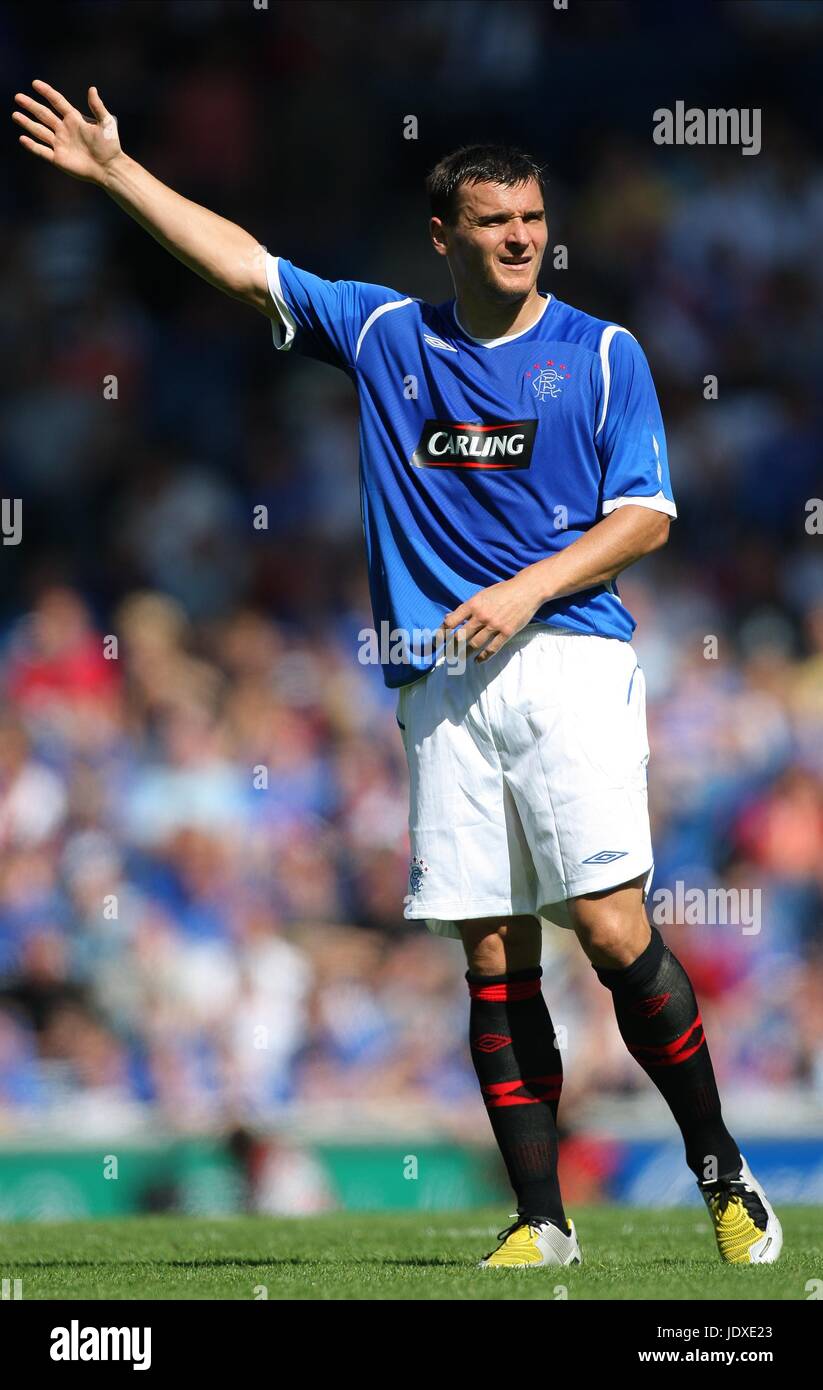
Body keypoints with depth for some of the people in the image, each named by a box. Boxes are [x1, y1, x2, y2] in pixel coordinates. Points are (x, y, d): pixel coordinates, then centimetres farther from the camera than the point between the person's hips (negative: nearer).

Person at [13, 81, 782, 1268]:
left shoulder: (602, 354, 5)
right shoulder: (385, 336, 13)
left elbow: (647, 514, 2)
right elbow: (242, 264, 15)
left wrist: (531, 587, -11)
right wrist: (115, 171, 13)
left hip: (568, 663, -3)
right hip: (441, 683, 3)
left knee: (613, 928, -13)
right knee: (493, 958, 0)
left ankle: (724, 1176, 1)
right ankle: (542, 1220, 3)